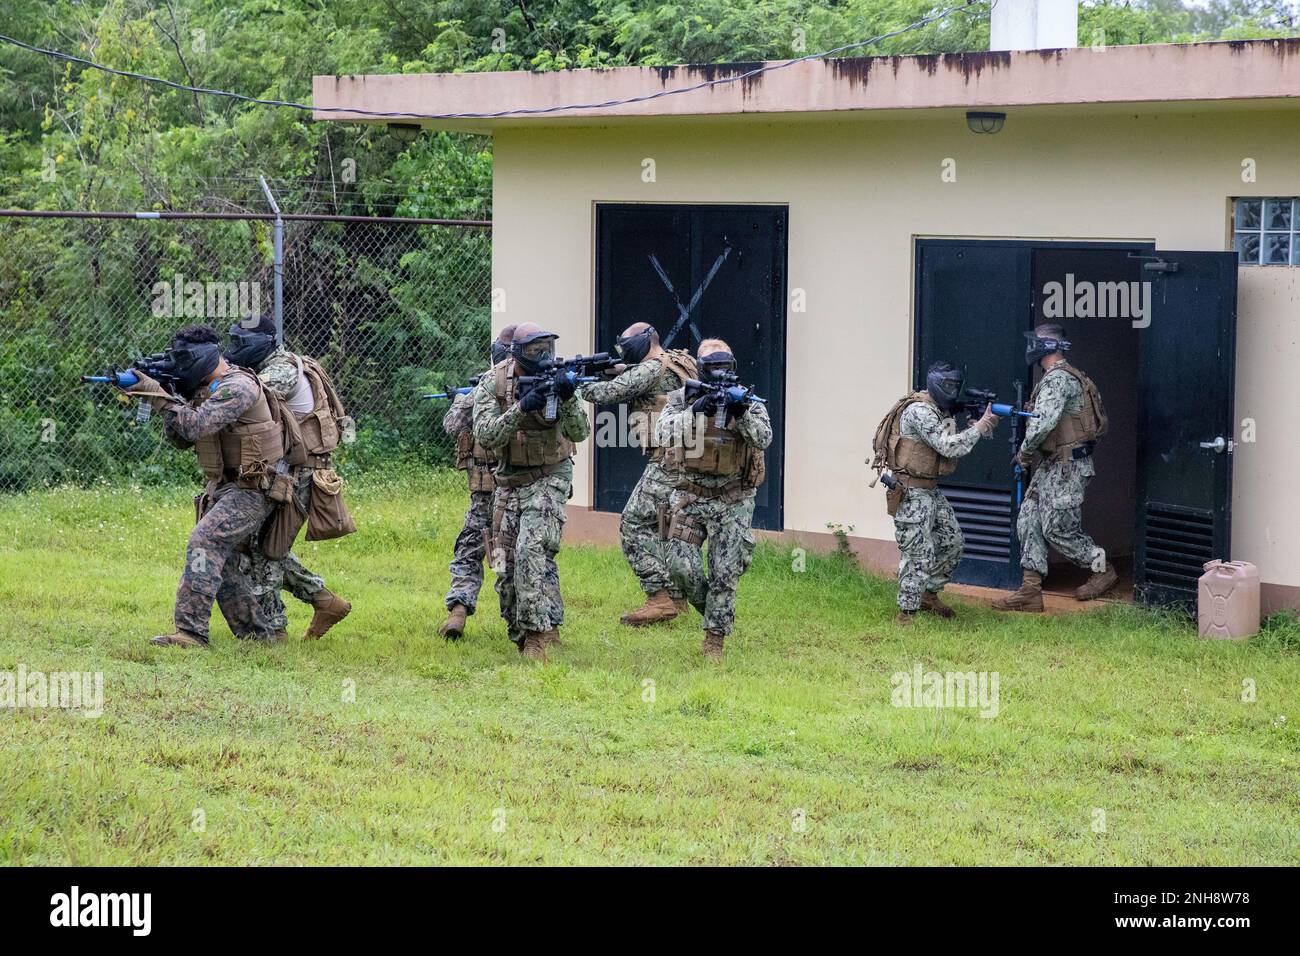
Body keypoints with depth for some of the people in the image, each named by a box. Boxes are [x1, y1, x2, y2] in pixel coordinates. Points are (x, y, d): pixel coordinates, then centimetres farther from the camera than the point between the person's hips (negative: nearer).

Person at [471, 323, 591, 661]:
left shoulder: (555, 379, -7)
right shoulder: (492, 383, -7)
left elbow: (580, 433, -12)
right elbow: (485, 435, -18)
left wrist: (568, 400, -30)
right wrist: (521, 408, -30)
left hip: (549, 479, -3)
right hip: (510, 481, 3)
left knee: (533, 552, -21)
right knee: (505, 565, 5)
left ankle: (542, 633, -20)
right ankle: (520, 633, 20)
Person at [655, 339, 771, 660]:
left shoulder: (746, 400, 2)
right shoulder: (681, 399, 3)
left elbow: (764, 438, -12)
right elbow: (667, 434, -14)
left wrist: (742, 413, -28)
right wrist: (696, 411, -27)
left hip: (733, 501, -1)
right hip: (691, 497, 1)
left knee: (725, 573, -2)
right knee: (681, 564, -8)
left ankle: (715, 638, 8)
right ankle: (716, 612, 18)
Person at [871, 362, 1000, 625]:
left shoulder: (942, 412, 12)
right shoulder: (920, 411, -20)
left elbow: (958, 447, 14)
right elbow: (948, 447, -26)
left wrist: (984, 426, -1)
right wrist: (980, 426, -18)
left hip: (930, 489, 10)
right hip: (911, 492, -10)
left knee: (952, 542, 15)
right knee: (919, 554, -8)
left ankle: (929, 596, 28)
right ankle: (907, 613, 0)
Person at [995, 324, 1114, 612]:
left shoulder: (1057, 379, -18)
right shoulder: (1067, 377, 17)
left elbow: (1042, 423, -28)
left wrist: (1024, 453, -14)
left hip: (1066, 467, -10)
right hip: (1051, 466, 10)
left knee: (1057, 528, -3)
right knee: (1029, 521, 6)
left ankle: (1102, 570, 15)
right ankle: (1030, 591, 5)